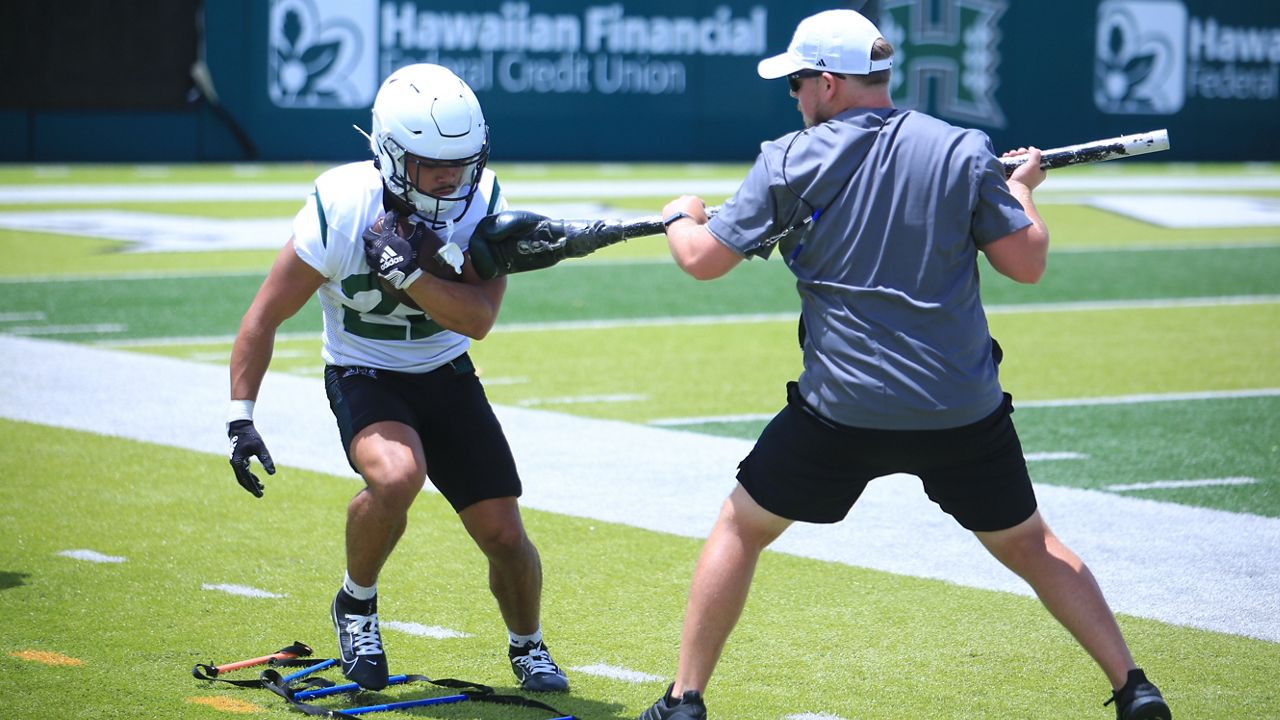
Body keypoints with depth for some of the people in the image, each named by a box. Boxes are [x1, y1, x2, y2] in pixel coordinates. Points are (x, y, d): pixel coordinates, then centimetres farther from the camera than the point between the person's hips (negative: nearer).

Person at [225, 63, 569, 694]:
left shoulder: (481, 199, -15)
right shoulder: (340, 209, -23)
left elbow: (478, 318, -22)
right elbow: (264, 318, -14)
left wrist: (406, 270, -35)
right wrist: (240, 418, -17)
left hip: (446, 375, 3)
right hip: (364, 376, -3)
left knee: (503, 533, -2)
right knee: (395, 476, -34)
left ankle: (527, 646, 29)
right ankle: (357, 604, -5)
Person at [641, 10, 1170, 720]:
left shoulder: (789, 161, -2)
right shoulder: (964, 151, 1)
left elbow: (703, 260, 1)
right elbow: (1027, 263, 1)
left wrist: (679, 217, 23)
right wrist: (1019, 189, 20)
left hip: (842, 413, -2)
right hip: (966, 414, 2)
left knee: (740, 528, 15)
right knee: (1029, 545, 18)